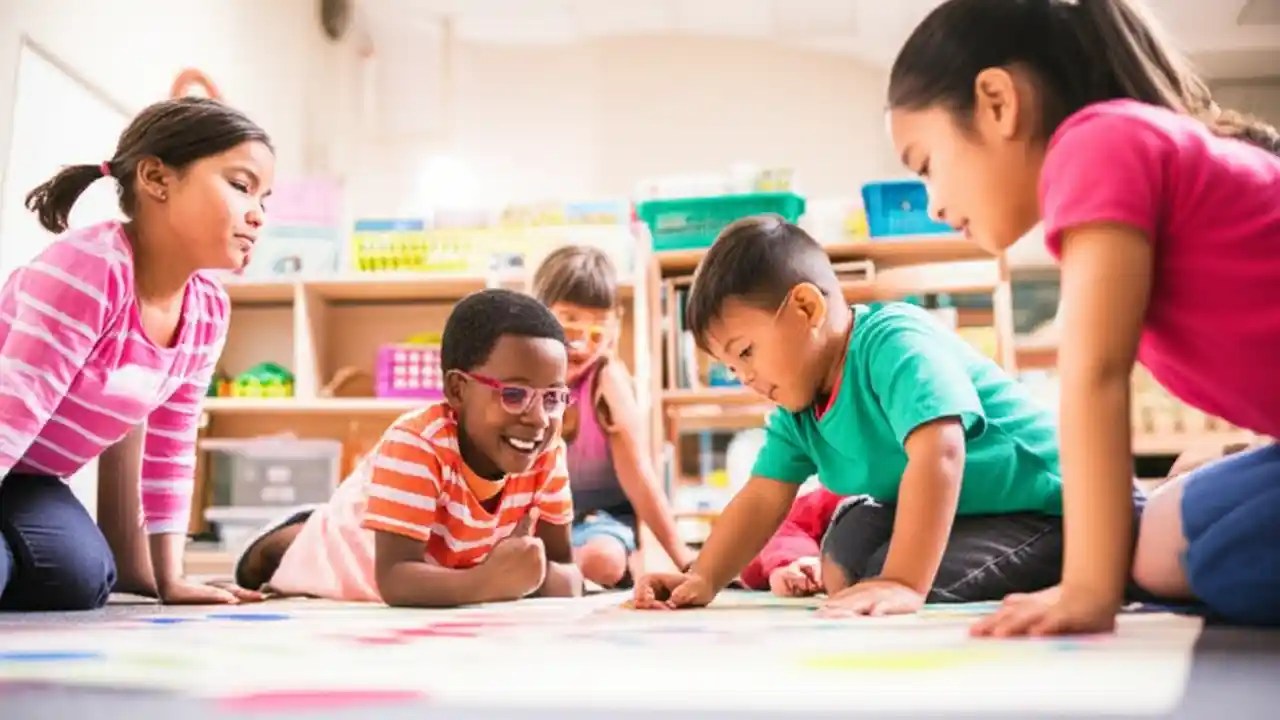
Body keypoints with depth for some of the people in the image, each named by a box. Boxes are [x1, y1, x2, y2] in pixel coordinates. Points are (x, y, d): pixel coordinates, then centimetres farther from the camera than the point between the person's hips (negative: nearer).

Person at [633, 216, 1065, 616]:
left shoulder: (895, 343, -26)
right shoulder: (798, 409, 1)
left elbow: (939, 453, -40)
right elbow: (762, 499, 6)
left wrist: (903, 584, -47)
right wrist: (702, 580, -8)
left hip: (1043, 516, -9)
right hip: (949, 516, 9)